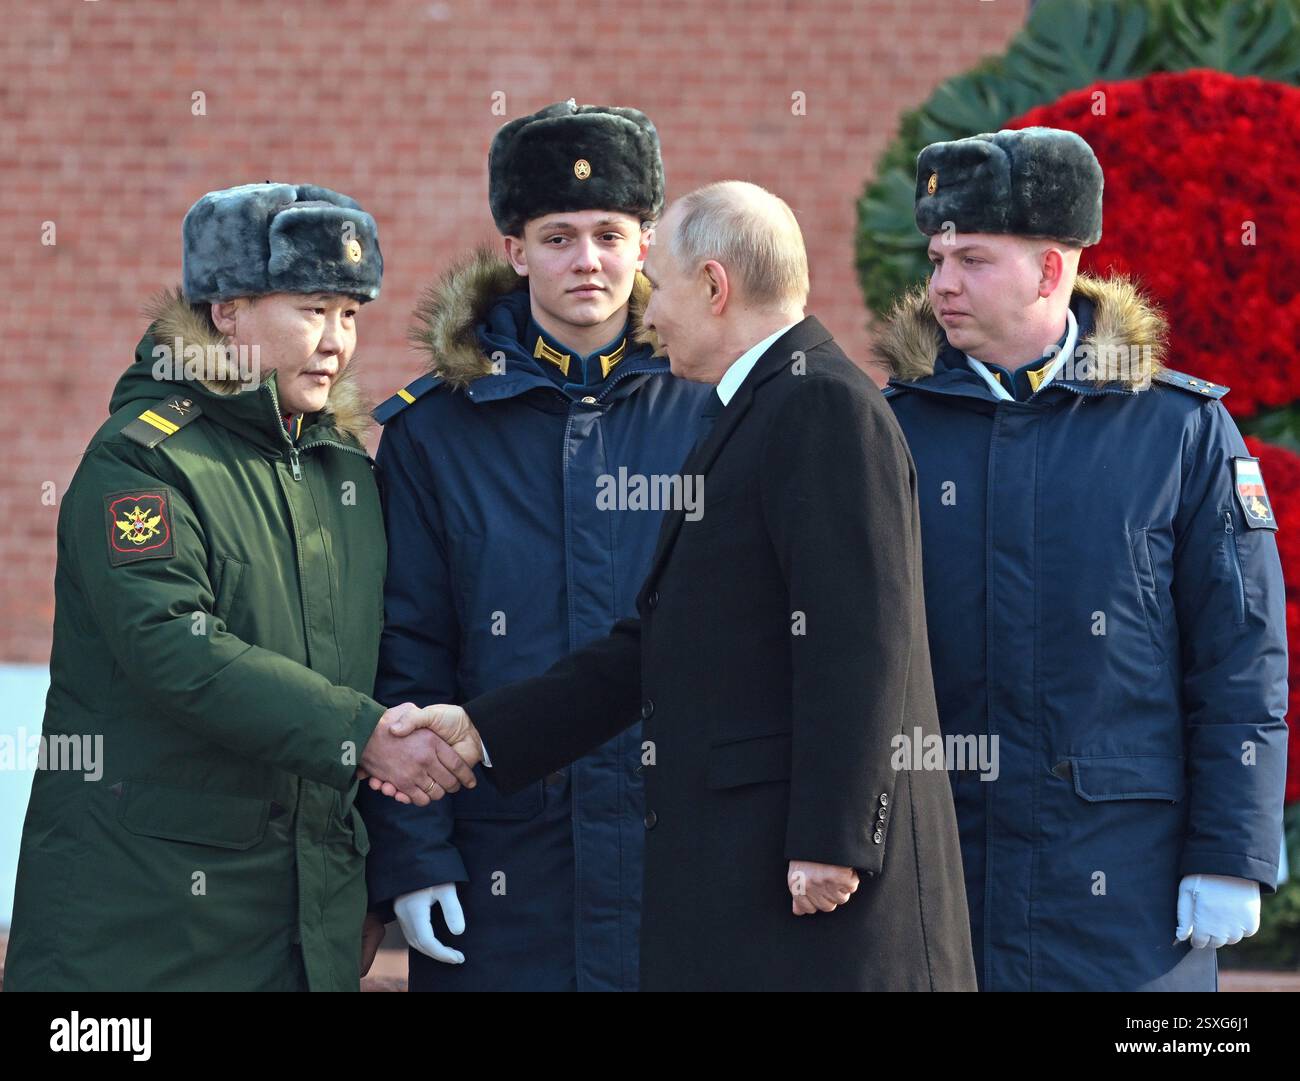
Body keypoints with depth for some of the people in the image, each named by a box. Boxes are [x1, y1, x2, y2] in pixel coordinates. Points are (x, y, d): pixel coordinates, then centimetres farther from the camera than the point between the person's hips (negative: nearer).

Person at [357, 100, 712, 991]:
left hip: (680, 846, 0)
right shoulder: (434, 431, 4)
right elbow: (405, 663, 3)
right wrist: (409, 858, -4)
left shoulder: (703, 410, 4)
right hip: (504, 871, 0)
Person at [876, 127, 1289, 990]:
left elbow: (1243, 666, 0)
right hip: (929, 879, 2)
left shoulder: (1185, 430, 1)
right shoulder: (892, 427, 5)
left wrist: (1230, 857, -5)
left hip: (1127, 886, -2)